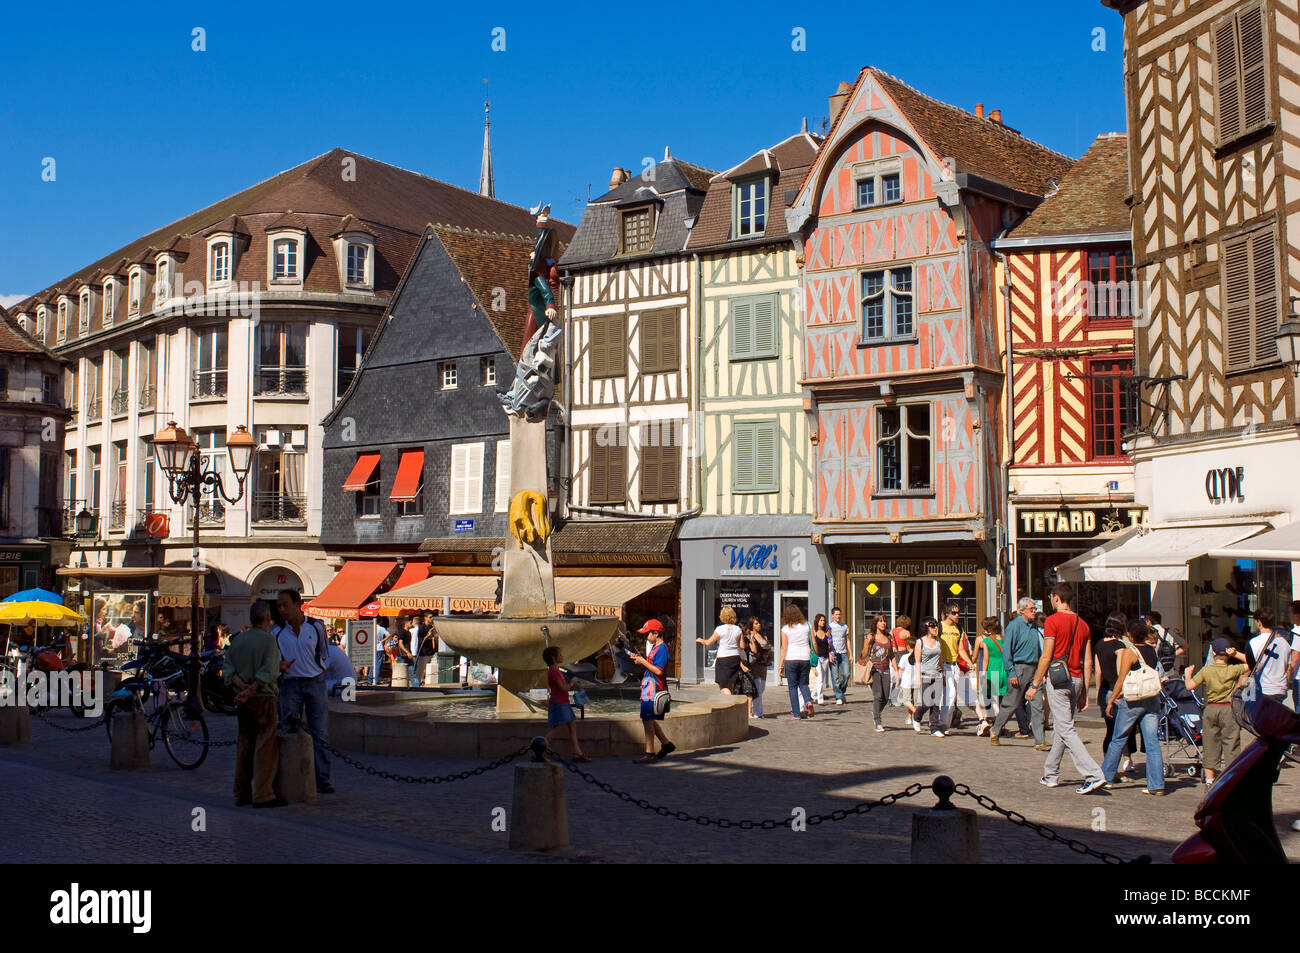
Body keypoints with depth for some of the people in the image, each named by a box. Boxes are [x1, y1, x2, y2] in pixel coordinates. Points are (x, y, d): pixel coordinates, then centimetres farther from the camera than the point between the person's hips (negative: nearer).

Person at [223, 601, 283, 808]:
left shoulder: (237, 640, 10)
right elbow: (268, 672, -19)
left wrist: (241, 686, -7)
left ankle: (242, 793, 16)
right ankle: (262, 795, -6)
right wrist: (251, 691, -14)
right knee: (265, 746, -4)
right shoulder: (269, 639, -9)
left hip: (243, 700, 7)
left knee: (244, 745, 12)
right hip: (263, 698, -7)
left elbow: (227, 669, 3)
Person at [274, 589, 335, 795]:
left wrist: (322, 669, 1)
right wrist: (280, 666, -10)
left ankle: (322, 779, 4)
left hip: (314, 683, -1)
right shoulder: (278, 632, 4)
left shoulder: (316, 627, 3)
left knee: (319, 733, 0)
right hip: (290, 684, 1)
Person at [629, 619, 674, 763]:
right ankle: (666, 744, 26)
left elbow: (659, 671, -22)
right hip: (648, 689, 10)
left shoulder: (661, 649, -14)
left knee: (648, 720, -8)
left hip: (654, 690, -10)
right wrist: (639, 660, 9)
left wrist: (643, 661, -15)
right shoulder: (655, 648, 18)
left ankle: (649, 754, -4)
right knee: (648, 719, 15)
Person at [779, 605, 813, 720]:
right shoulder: (806, 626, 3)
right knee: (803, 683, 16)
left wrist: (781, 664, 0)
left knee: (793, 686, 5)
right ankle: (808, 701, -12)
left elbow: (784, 648, -4)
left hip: (791, 659, -2)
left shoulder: (785, 629, -3)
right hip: (805, 658, 2)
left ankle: (796, 713, 1)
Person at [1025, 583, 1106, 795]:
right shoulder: (1082, 624, 11)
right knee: (1061, 727, 17)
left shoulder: (1053, 621, -9)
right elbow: (1088, 662, 10)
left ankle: (1094, 774, -18)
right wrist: (1084, 692, 14)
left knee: (1066, 730, -8)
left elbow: (1046, 657, -13)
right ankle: (1051, 774, 25)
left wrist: (1035, 685, -6)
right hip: (1076, 680, 7)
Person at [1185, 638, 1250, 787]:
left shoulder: (1206, 671, -3)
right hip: (1228, 709, -2)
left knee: (1210, 744, 9)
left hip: (1210, 709, 2)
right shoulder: (1233, 670, -7)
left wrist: (1188, 674, 15)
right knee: (1231, 743, 3)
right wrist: (1236, 655, -4)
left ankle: (1209, 779, 13)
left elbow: (1190, 685, -4)